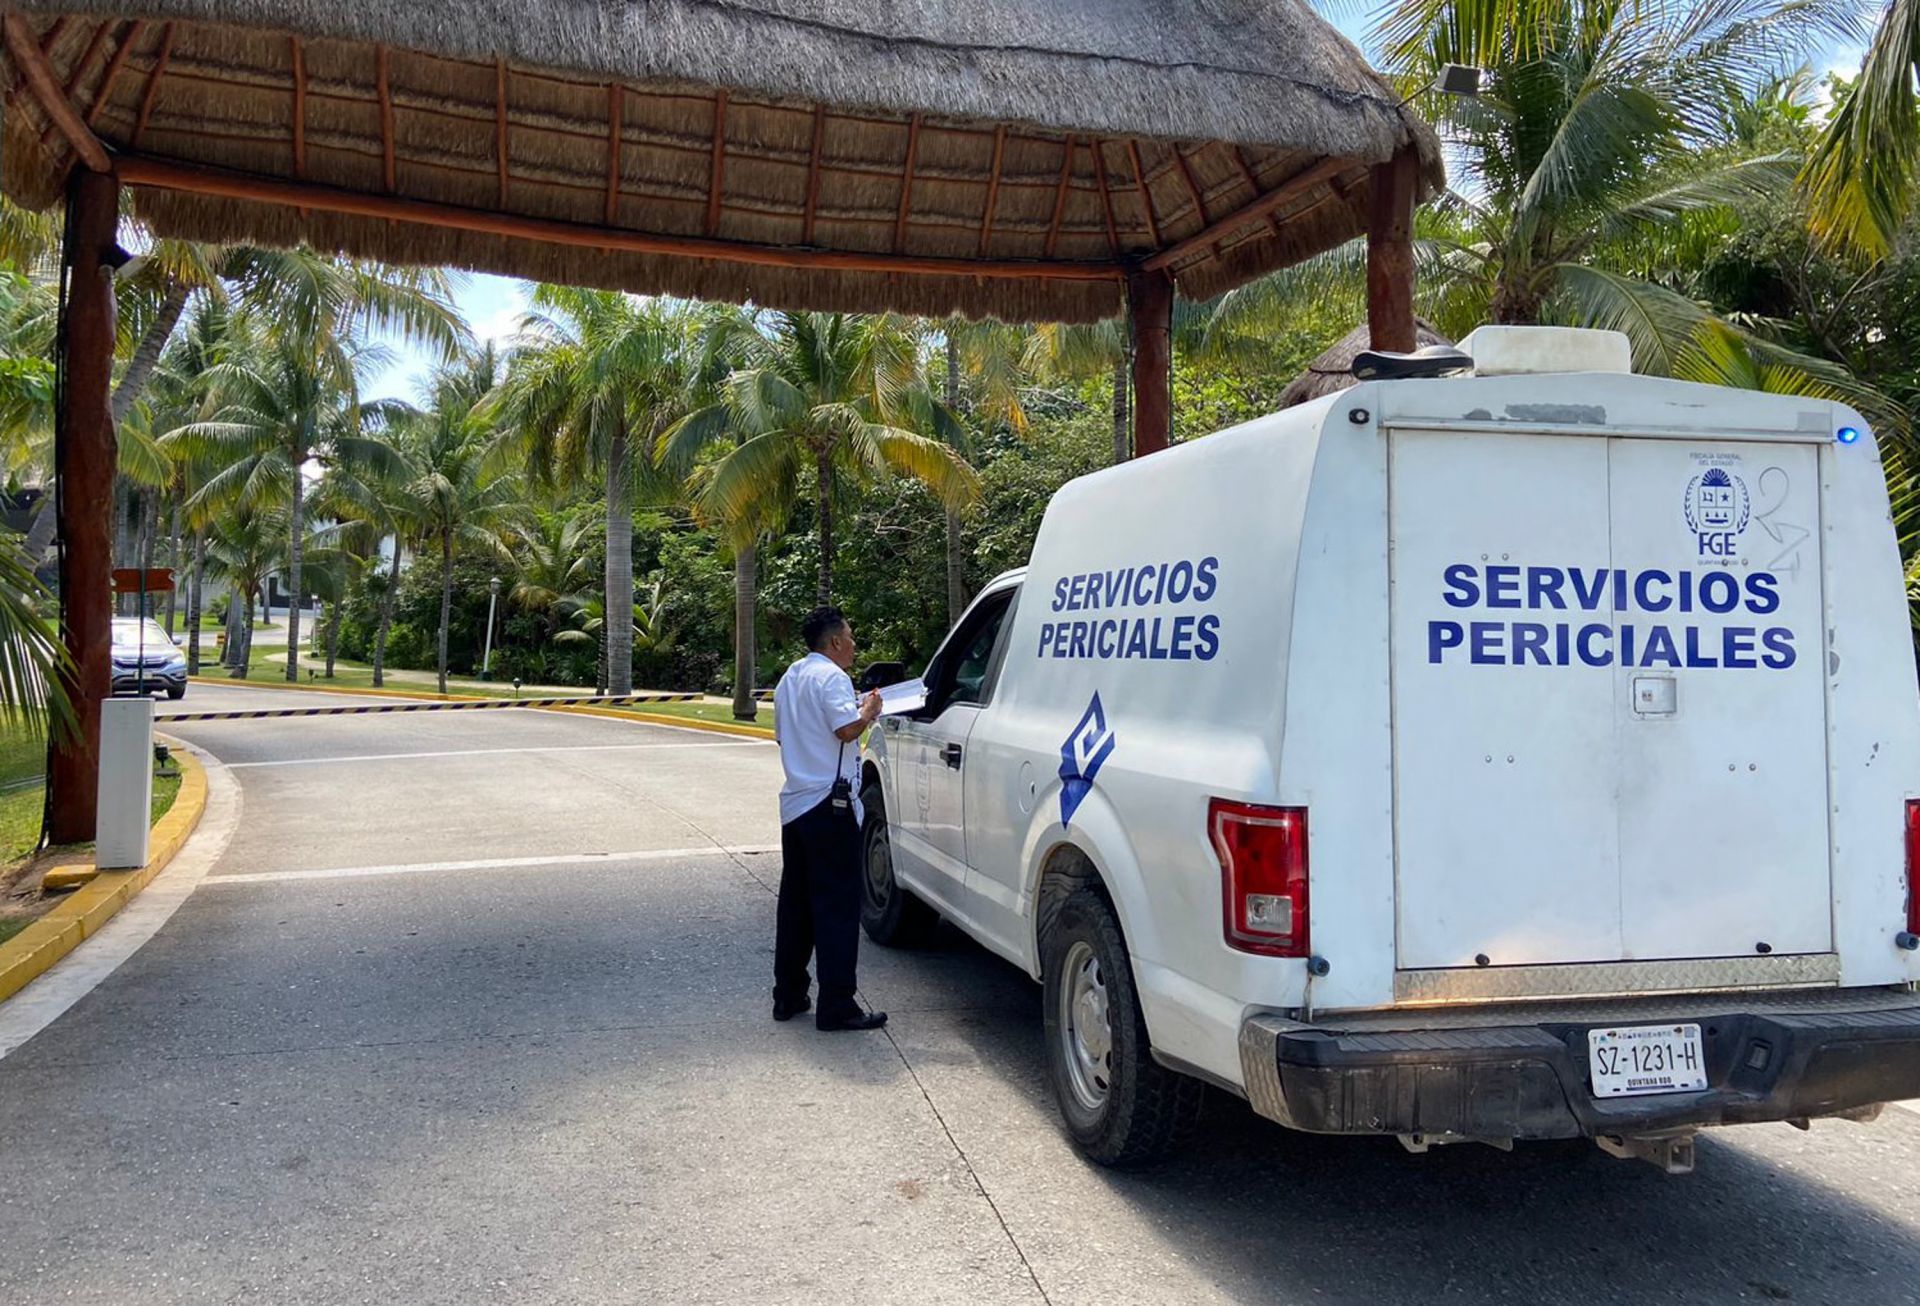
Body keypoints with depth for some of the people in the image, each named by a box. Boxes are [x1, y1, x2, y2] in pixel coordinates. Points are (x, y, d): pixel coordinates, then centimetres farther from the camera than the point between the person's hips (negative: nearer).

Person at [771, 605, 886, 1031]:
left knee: (795, 903, 15)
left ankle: (788, 996, 20)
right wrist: (868, 709, -3)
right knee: (838, 906, -6)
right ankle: (837, 1007, -6)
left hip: (794, 804, 9)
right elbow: (847, 728, -24)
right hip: (829, 804, -9)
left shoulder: (790, 678, 18)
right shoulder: (830, 676, -11)